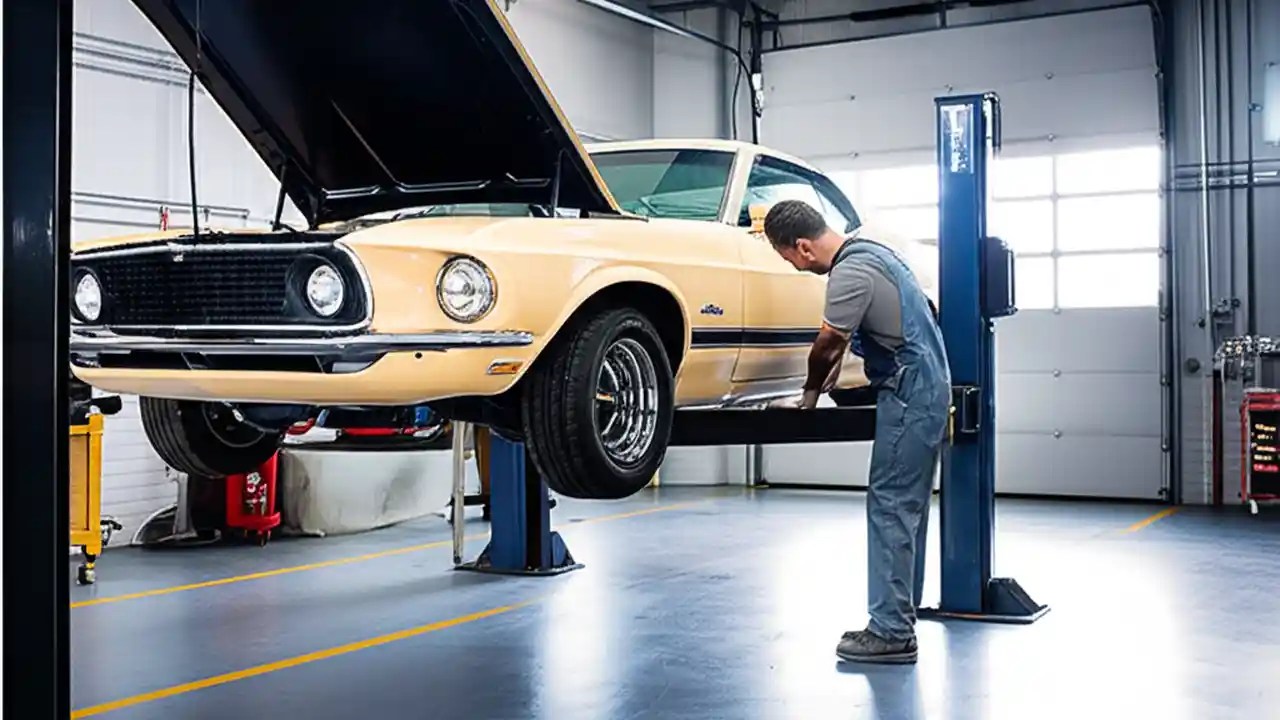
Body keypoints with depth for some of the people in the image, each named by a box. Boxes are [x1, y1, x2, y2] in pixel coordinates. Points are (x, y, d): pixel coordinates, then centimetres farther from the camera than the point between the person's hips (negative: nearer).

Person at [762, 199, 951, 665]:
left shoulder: (851, 272, -19)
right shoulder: (864, 250, 13)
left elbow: (827, 345, -12)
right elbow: (841, 340, 22)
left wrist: (811, 394, 4)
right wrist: (829, 375, 17)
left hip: (909, 393, -10)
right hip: (925, 386, 10)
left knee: (891, 508, -8)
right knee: (906, 508, 13)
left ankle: (892, 633, -6)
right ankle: (900, 617, 19)